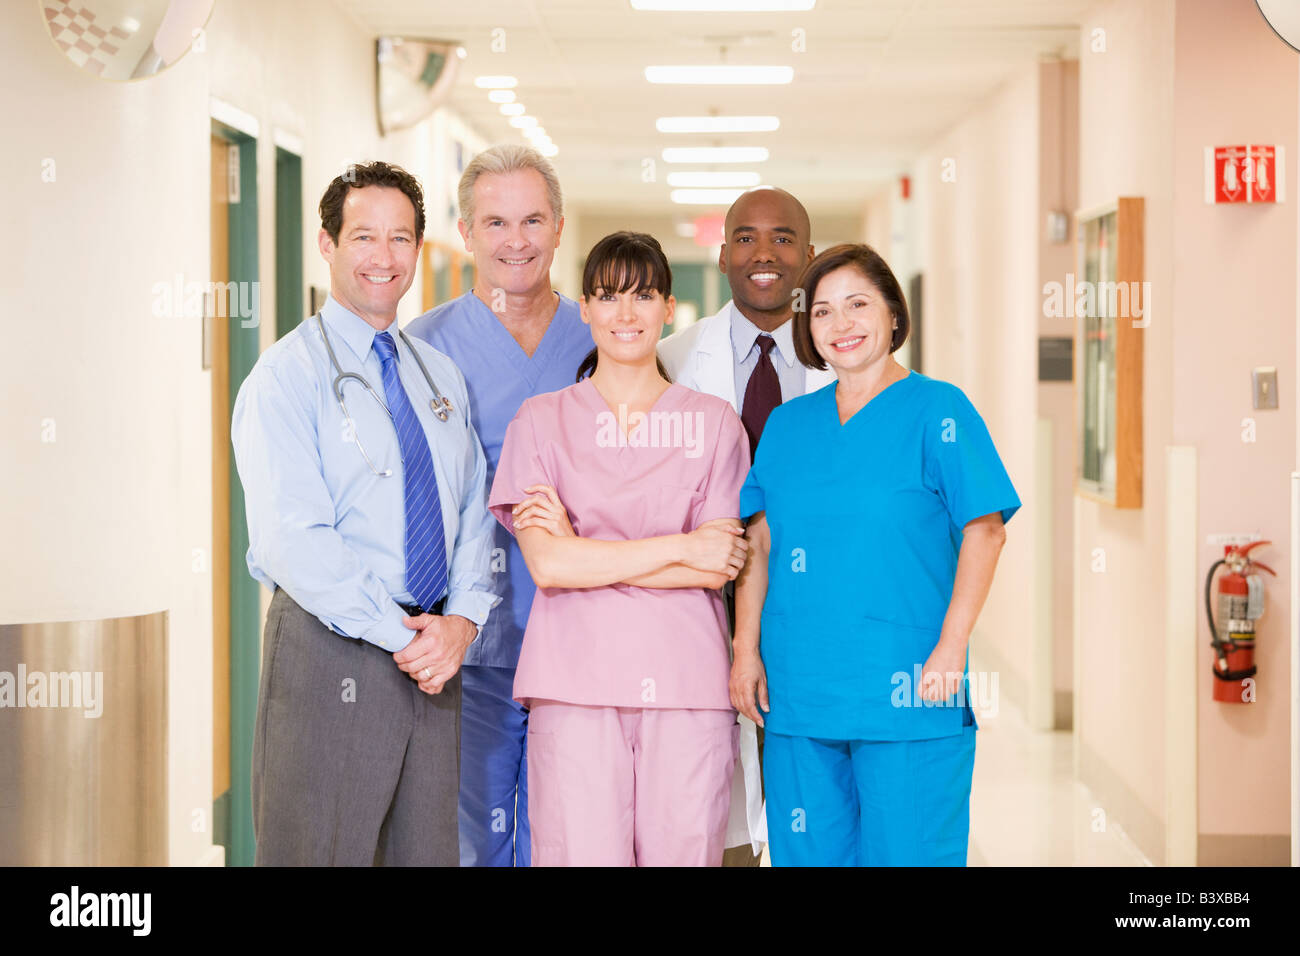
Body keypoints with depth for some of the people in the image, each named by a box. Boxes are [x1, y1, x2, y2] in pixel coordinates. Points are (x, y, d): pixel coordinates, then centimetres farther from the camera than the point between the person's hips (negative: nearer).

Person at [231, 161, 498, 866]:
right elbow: (292, 539, -16)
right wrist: (402, 636, -17)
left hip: (433, 654, 6)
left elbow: (474, 512, 12)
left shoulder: (441, 376, 15)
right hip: (331, 648, -6)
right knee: (317, 854, -1)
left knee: (429, 852, 10)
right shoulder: (285, 376, -6)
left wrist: (460, 620, -6)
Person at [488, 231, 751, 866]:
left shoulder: (714, 423, 12)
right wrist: (680, 547, -6)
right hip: (575, 681, -1)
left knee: (684, 852, -3)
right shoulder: (541, 421, 9)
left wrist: (589, 553, -5)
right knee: (581, 855, -5)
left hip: (687, 686, 1)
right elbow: (548, 564, -3)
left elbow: (719, 566, 1)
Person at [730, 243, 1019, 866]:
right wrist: (746, 648, 3)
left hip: (906, 696, -4)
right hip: (797, 692, 4)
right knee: (805, 854, 8)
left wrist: (950, 648, -13)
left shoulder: (937, 409, 0)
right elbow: (759, 543, 13)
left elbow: (984, 531, -5)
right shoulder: (786, 424, 14)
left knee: (904, 852, -3)